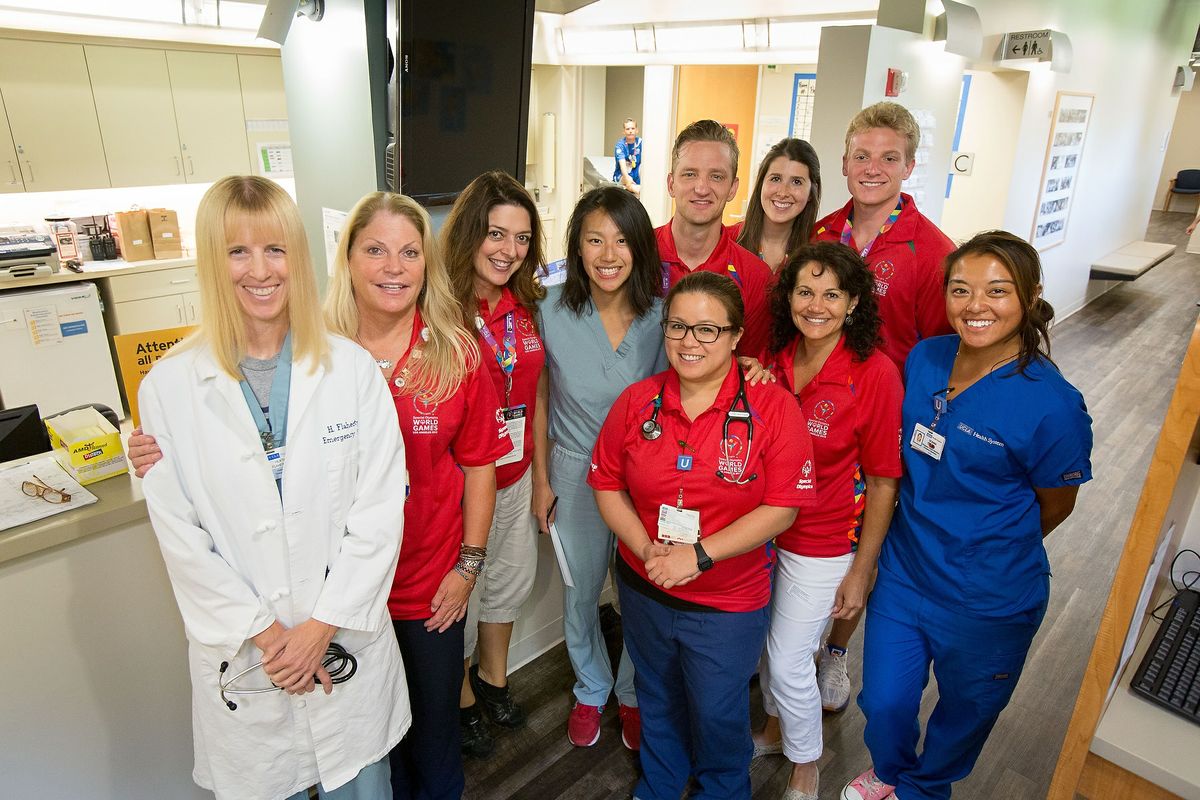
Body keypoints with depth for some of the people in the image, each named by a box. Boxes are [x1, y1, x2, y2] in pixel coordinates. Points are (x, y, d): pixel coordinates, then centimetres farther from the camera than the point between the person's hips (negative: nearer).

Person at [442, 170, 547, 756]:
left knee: (511, 579, 24)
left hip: (516, 473, 7)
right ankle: (462, 699, 43)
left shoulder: (526, 303, 0)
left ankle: (493, 677, 51)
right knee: (460, 593, 15)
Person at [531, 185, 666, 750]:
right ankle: (591, 690, 47)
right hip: (574, 471, 1)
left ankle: (634, 694, 45)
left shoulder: (660, 316, -13)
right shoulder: (553, 310, -12)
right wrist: (542, 479, 1)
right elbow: (540, 396, -2)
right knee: (579, 594, 18)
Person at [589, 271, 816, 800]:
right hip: (643, 589, 3)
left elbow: (782, 507, -17)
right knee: (657, 700, 26)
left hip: (729, 602, -3)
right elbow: (607, 484, -2)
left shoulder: (772, 408, -17)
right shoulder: (636, 402, -8)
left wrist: (699, 555, -23)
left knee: (717, 713, 18)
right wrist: (646, 548, -17)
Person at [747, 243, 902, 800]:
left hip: (823, 545, -5)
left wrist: (861, 571, -10)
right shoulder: (773, 358, -6)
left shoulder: (875, 374, -21)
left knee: (789, 663, 6)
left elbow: (882, 482, -14)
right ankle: (776, 727, 52)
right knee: (769, 646, 22)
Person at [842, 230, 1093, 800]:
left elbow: (1055, 504, -7)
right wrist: (923, 534, 8)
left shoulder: (1051, 404, -24)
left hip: (987, 603, -3)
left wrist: (991, 552, 5)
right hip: (902, 575, 4)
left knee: (964, 712, 23)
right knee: (883, 701, 18)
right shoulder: (924, 358, -8)